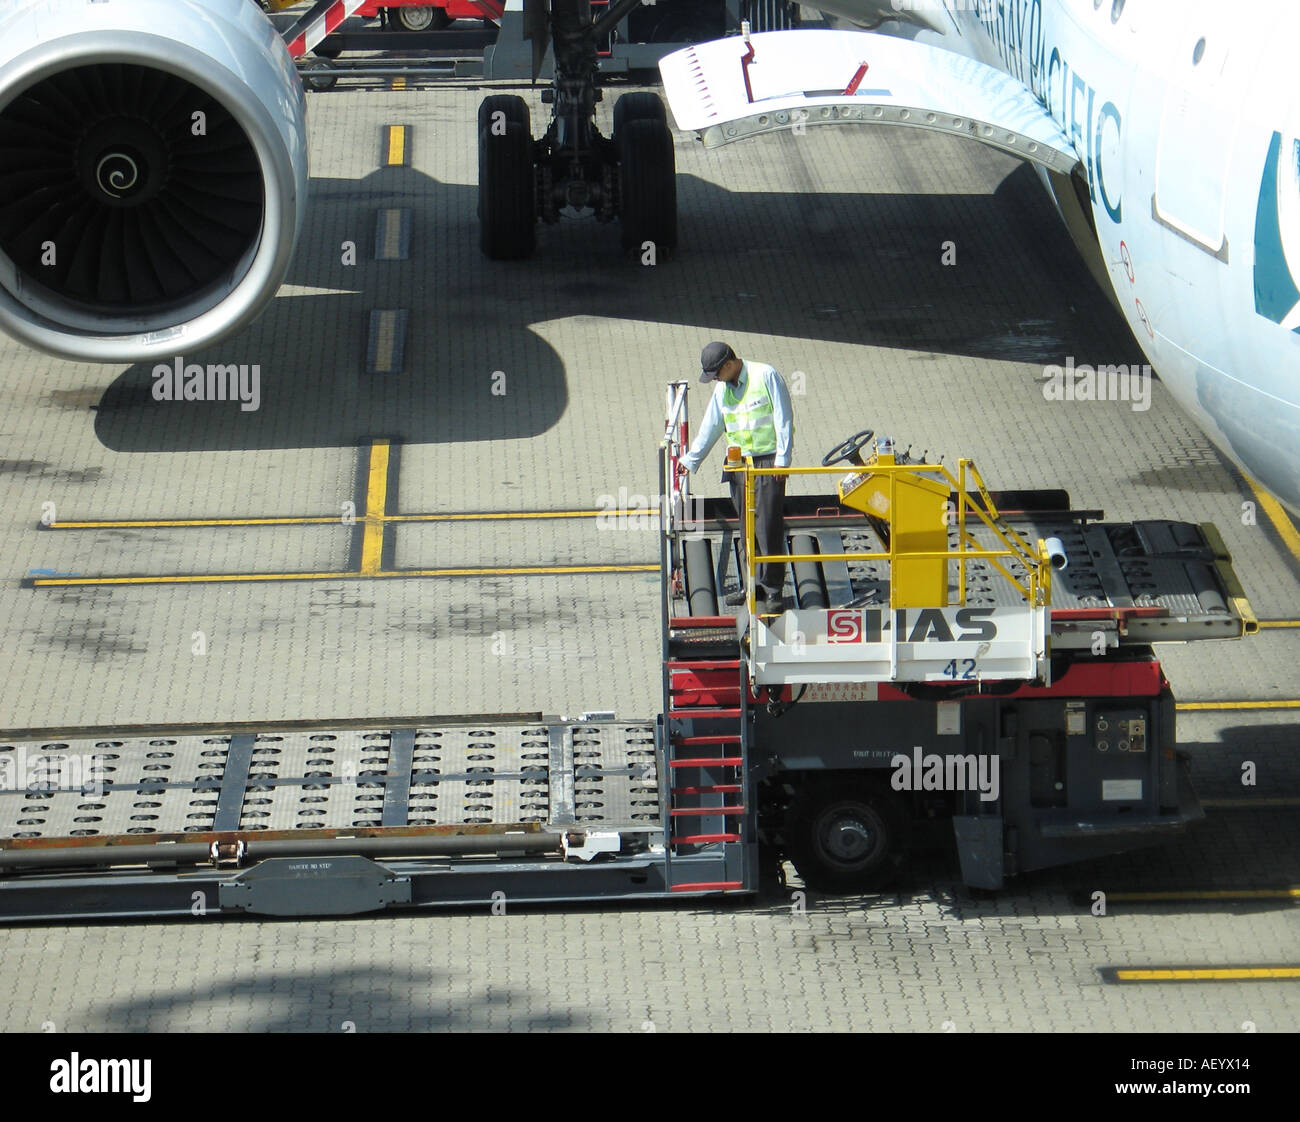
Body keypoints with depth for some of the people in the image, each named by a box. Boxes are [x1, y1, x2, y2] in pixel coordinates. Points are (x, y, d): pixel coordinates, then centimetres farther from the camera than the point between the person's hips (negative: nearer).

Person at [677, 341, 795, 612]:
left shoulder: (766, 376, -8)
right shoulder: (722, 388, 13)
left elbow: (784, 419, -10)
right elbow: (710, 426, 21)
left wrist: (782, 457, -13)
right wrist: (690, 460, 21)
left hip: (769, 463, -7)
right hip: (739, 465, 7)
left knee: (768, 526, -9)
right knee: (746, 527, 7)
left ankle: (773, 589, -5)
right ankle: (752, 584, 15)